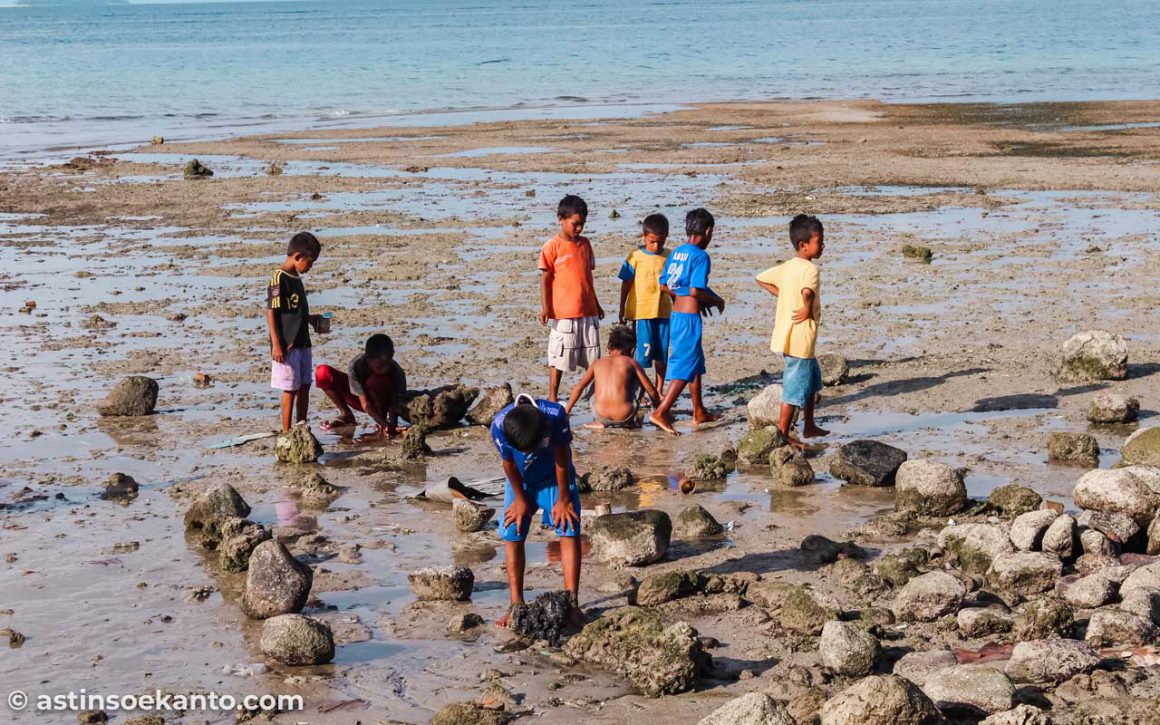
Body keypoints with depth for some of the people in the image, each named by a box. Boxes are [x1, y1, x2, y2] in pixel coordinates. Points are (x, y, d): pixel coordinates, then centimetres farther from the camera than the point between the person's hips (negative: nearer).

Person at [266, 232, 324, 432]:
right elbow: (271, 312, -16)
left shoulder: (296, 278, 12)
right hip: (286, 345, -9)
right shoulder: (279, 278, -14)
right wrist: (276, 344, -19)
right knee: (290, 389, -3)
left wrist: (310, 318, 11)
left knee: (304, 386, 12)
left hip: (302, 342, 9)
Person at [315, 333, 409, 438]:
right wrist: (385, 424, -49)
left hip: (381, 401, -1)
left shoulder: (397, 373, -31)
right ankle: (346, 415, -4)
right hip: (359, 397, 2)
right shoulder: (355, 366, -33)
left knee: (375, 380, -38)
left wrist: (392, 424, -51)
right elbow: (365, 404, -35)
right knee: (323, 372, -22)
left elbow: (395, 405, -30)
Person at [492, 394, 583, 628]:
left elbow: (561, 458, -23)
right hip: (520, 482, 1)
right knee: (512, 534, -6)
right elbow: (509, 464, -16)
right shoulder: (499, 427, -35)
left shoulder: (555, 415, -38)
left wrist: (563, 499, -13)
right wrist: (520, 499, -5)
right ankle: (516, 604, 0)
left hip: (556, 478, -1)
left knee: (569, 530, -11)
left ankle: (571, 602, -9)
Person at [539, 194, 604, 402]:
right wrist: (545, 307, -15)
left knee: (593, 357, 9)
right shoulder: (552, 247, -6)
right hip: (563, 314, -5)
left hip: (588, 312, 5)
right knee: (559, 358, 1)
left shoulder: (585, 244, 11)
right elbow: (545, 278, -7)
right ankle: (552, 397, 11)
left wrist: (596, 304, 24)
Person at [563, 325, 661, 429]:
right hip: (624, 416, -2)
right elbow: (651, 391, 11)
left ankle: (599, 422, 20)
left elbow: (579, 387, 16)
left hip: (601, 416, 2)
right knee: (639, 379, 24)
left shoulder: (598, 363, 15)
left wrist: (566, 411, 26)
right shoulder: (632, 363, 9)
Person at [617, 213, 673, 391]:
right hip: (641, 311, -4)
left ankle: (659, 390, 20)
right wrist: (622, 309, 1)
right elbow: (626, 284, 0)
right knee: (644, 351, -6)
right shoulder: (636, 257, -5)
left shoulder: (669, 257, 5)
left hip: (663, 311, 4)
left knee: (662, 352, 9)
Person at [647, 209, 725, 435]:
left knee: (696, 363, 21)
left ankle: (699, 412, 30)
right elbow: (696, 291, -23)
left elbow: (665, 285, 11)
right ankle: (660, 413, -11)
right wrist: (717, 301, -5)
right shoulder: (700, 256, -15)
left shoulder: (677, 252, 9)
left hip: (676, 313, 9)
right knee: (685, 367, -5)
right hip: (690, 317, -9)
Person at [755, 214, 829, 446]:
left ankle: (809, 426, 35)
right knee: (796, 388, -1)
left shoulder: (787, 267, 7)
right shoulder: (810, 269, -18)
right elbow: (807, 292, -38)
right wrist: (807, 309, -19)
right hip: (800, 339, -10)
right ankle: (782, 435, 4)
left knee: (812, 378, 25)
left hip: (787, 337, 10)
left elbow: (761, 279, 15)